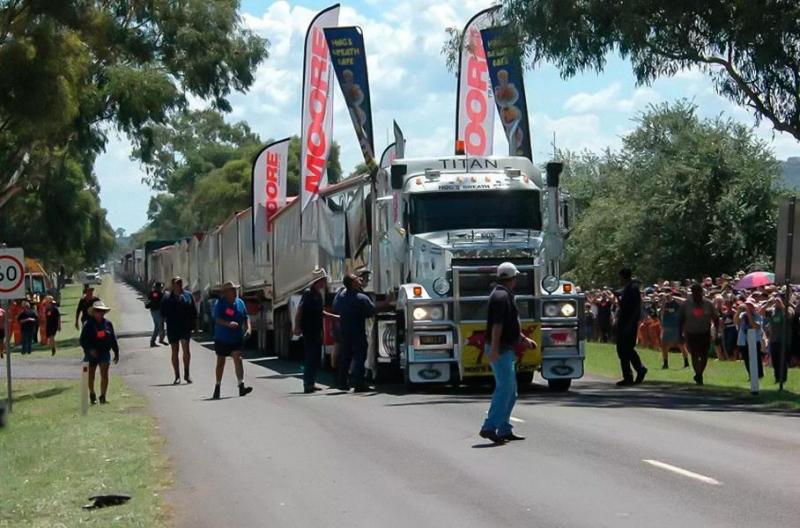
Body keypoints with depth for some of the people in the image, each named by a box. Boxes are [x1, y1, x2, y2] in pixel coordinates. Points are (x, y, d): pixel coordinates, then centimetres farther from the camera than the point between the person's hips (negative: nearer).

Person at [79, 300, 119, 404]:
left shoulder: (108, 324, 3)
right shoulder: (88, 325, -7)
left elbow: (113, 339, 10)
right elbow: (83, 341, -8)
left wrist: (116, 353, 10)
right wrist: (90, 349, -23)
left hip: (104, 353, 1)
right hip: (91, 353, -1)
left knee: (104, 375, -10)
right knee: (91, 376, 12)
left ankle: (103, 397, -8)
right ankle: (92, 395, 33)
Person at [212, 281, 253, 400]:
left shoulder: (240, 302, 4)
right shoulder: (220, 304, -10)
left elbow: (246, 317, 12)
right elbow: (217, 319, -21)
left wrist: (248, 328, -5)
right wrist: (228, 324, -38)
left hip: (236, 338, 2)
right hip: (222, 338, -2)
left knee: (237, 359, -14)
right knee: (220, 362, 11)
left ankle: (241, 386, -21)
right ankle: (217, 388, 27)